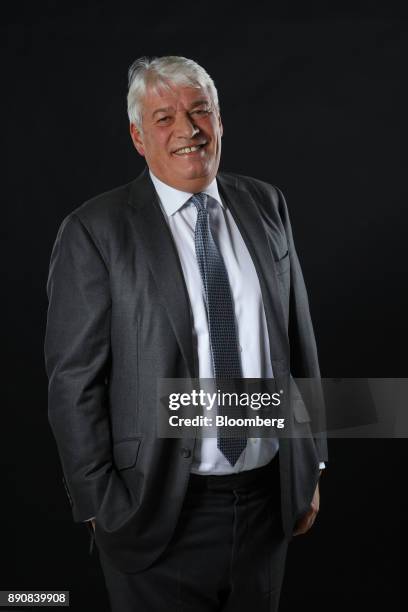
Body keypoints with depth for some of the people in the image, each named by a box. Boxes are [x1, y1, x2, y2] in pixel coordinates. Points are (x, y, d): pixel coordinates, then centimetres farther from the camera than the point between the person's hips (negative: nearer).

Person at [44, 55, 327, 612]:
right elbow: (74, 381, -9)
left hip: (271, 495, 4)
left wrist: (311, 464, 9)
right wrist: (101, 507, -8)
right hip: (163, 512, -4)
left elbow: (298, 338, 8)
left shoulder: (266, 206, 4)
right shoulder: (96, 231, -10)